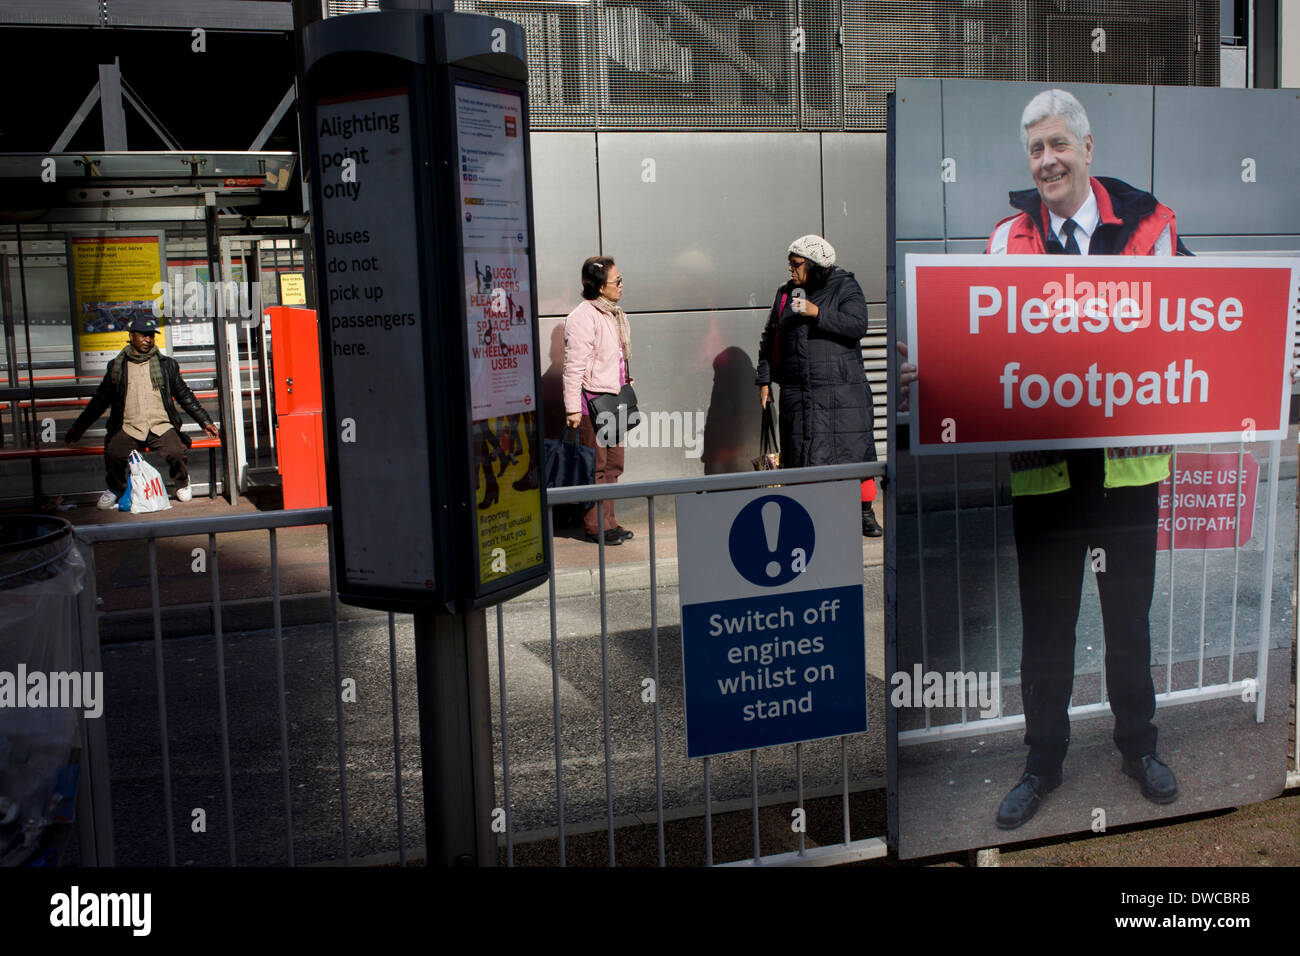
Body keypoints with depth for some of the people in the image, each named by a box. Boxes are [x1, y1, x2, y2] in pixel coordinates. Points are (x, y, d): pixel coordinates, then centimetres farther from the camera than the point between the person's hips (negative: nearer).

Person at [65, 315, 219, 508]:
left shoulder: (166, 365, 13)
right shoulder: (117, 366, 13)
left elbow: (185, 396, 19)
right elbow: (100, 400, 20)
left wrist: (205, 422, 14)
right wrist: (78, 428, 20)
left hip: (161, 426, 0)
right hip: (129, 428, 1)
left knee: (178, 453, -28)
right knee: (113, 455, -27)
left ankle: (182, 484, 6)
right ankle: (116, 489, 5)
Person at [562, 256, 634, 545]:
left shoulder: (613, 314, 15)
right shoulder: (583, 317, -14)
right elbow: (574, 366, -17)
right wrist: (573, 408, -19)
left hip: (613, 399, 9)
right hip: (592, 401, -9)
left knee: (613, 464, 13)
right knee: (596, 466, -2)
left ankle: (608, 522, 22)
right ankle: (596, 526, 6)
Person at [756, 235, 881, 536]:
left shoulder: (845, 288, 1)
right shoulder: (785, 294, 14)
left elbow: (857, 326, -14)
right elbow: (770, 339, 20)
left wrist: (817, 313, -19)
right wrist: (764, 379, 15)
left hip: (842, 391, -3)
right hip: (798, 393, 3)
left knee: (853, 449, -1)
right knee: (802, 452, 1)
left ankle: (865, 513, 11)